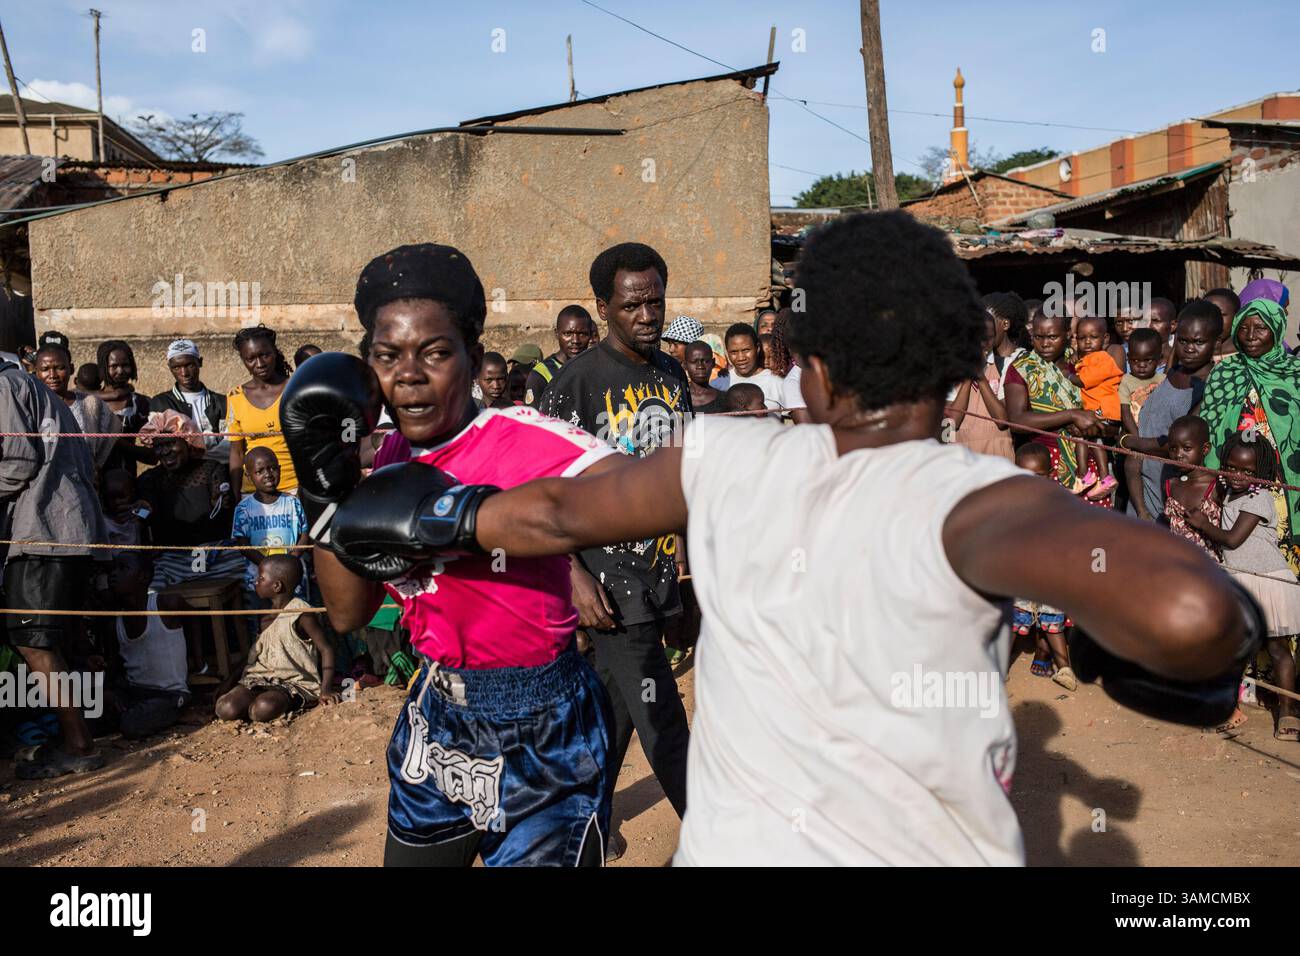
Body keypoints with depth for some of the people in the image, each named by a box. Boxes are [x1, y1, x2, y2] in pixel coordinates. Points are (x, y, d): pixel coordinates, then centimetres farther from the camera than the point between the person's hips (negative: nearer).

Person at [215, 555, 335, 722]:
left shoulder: (301, 613, -10)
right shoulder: (266, 610, 12)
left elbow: (326, 649, -9)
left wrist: (326, 689, -18)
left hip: (294, 682, -6)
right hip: (262, 678, 6)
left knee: (263, 709, -37)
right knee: (225, 709, -21)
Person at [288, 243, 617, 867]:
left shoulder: (525, 439, -18)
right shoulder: (393, 458, 2)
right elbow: (348, 614, 2)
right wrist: (325, 487, -9)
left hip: (540, 740, -7)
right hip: (436, 724, 7)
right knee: (411, 856, 23)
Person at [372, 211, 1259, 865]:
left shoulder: (725, 458, -8)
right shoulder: (975, 499, -20)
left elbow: (554, 514, 8)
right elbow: (1186, 609, -38)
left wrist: (450, 518, 27)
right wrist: (1173, 653, -15)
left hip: (729, 846, 2)